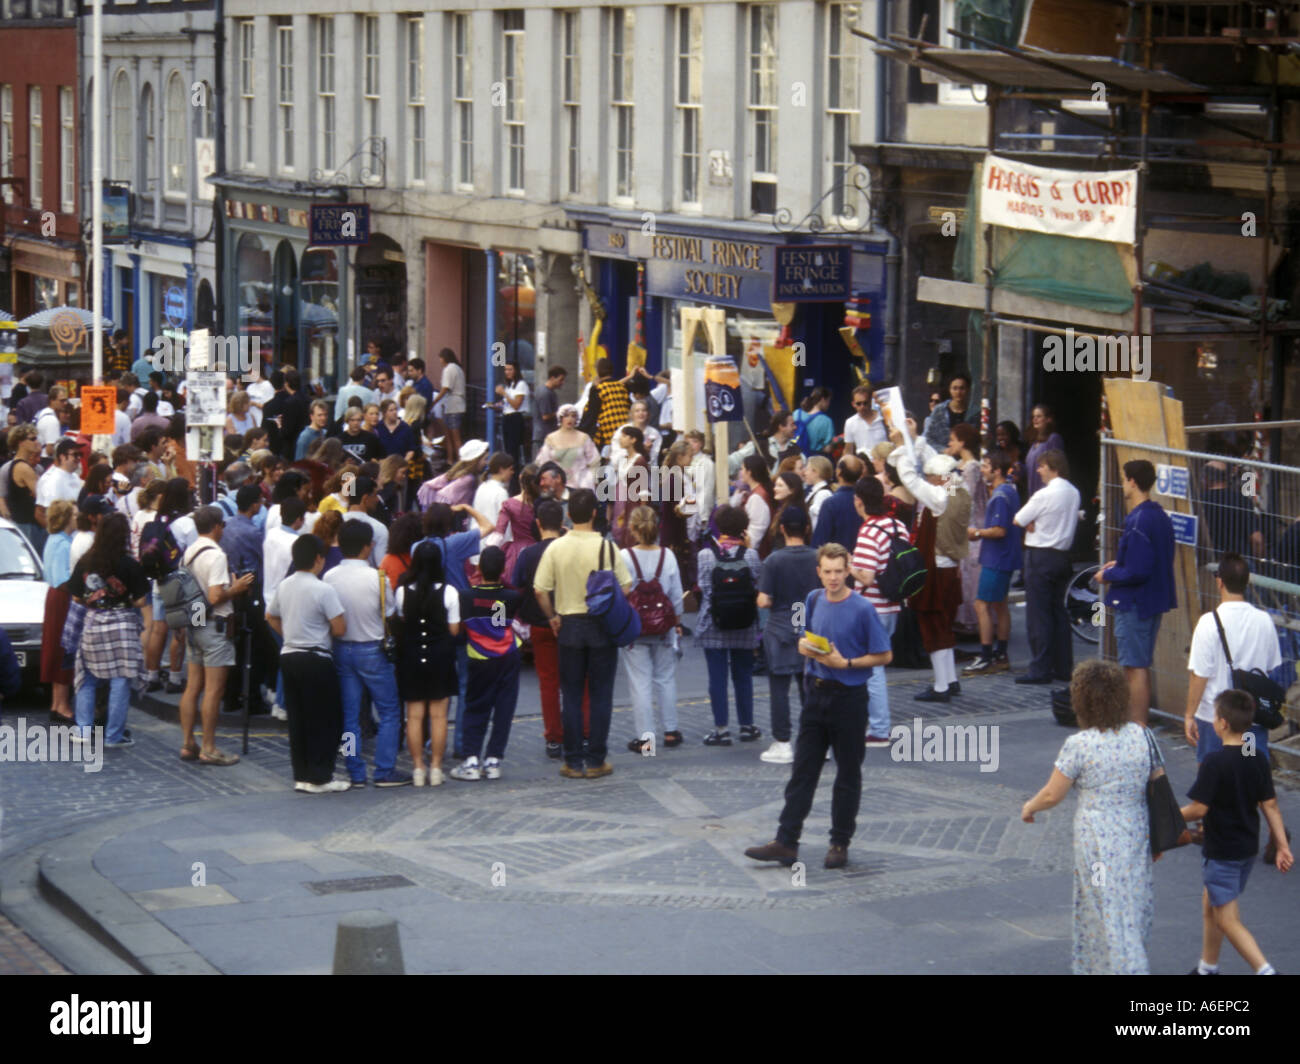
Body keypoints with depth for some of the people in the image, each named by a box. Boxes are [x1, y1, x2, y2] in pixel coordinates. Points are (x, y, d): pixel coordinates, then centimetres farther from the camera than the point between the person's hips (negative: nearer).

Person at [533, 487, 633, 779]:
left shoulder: (556, 548, -6)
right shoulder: (606, 547, -10)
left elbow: (540, 590, -7)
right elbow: (625, 587, -8)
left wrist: (552, 617, 8)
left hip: (569, 626, 1)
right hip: (602, 625, -1)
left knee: (571, 695, 8)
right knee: (600, 694, 6)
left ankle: (573, 762, 8)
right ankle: (596, 761, 7)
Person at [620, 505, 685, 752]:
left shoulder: (625, 557, -14)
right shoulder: (667, 556, -3)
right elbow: (677, 595, 3)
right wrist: (677, 623, 16)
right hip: (663, 627, 3)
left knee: (640, 683, 1)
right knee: (665, 679, 15)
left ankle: (645, 737, 1)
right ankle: (670, 730, 22)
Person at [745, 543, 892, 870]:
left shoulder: (862, 609, -12)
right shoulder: (813, 600, 5)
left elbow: (884, 656, -10)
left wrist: (845, 663, -18)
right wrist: (805, 646, -3)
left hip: (848, 698, -5)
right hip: (816, 693, 5)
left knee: (848, 775, 6)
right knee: (802, 770, 5)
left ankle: (840, 843, 17)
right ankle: (786, 842, 6)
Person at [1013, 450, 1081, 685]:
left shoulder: (1045, 495, -18)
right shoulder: (1073, 493, 7)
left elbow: (1018, 520, -13)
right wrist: (1036, 523, 0)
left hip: (1041, 556, -8)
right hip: (1063, 554, 8)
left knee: (1038, 615, -3)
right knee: (1059, 611, 15)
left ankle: (1040, 670, -3)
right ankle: (1063, 666, 18)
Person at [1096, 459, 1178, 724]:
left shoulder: (1138, 522, -22)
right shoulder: (1160, 516, 9)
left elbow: (1136, 572, -25)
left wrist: (1108, 575, -10)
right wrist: (1119, 564, 18)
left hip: (1135, 603, -10)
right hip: (1155, 601, 10)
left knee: (1135, 668, -5)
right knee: (1142, 666, 17)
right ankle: (1141, 723, 24)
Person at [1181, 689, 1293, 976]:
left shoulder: (1214, 762, -22)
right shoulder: (1258, 760, -1)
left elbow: (1198, 809, -21)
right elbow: (1270, 805, 1)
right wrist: (1282, 846, 4)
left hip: (1221, 852, -8)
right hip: (1248, 849, 8)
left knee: (1228, 919, -2)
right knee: (1210, 902, 25)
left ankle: (1265, 969, -15)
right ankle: (1208, 967, 36)